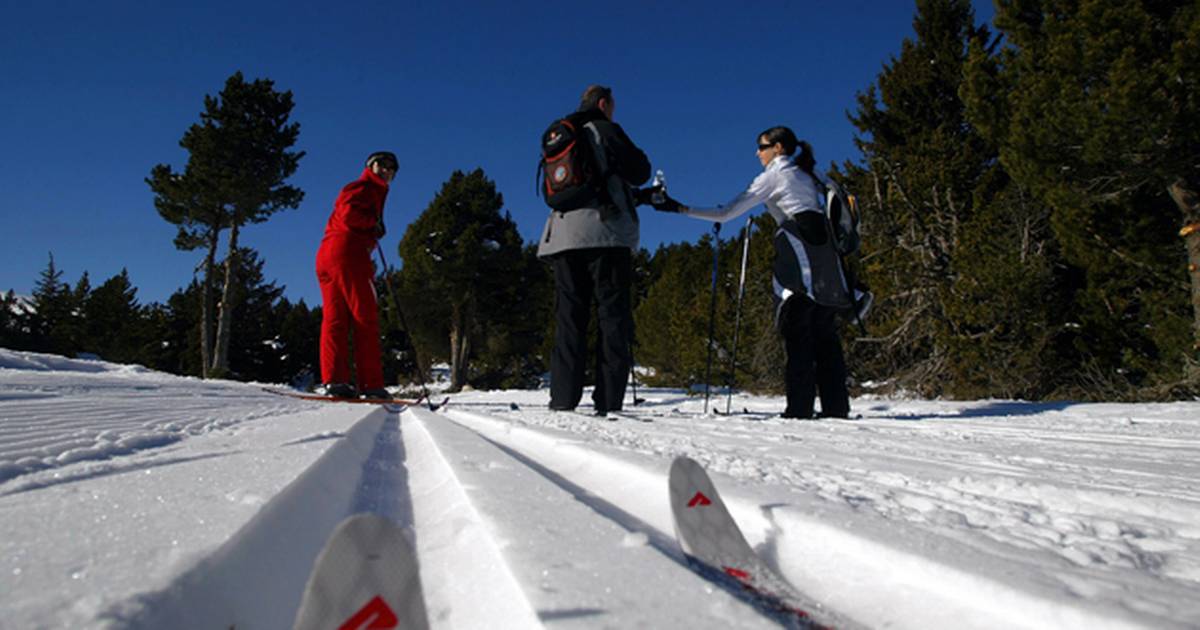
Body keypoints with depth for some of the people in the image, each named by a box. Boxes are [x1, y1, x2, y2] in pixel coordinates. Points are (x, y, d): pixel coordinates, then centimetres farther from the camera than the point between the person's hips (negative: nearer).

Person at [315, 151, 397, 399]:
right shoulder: (363, 188, 3)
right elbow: (349, 213, -15)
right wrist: (376, 223, -2)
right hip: (347, 253, -10)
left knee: (334, 319, -1)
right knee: (366, 318, -10)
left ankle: (332, 380, -8)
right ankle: (371, 384, -12)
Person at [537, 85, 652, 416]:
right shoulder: (606, 130, 3)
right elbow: (640, 172, 3)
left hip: (563, 234, 5)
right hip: (606, 232, -5)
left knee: (569, 317, 4)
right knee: (612, 315, -4)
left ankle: (563, 398, -3)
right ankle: (609, 400, -9)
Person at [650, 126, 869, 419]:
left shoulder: (773, 174, 5)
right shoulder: (808, 175, 26)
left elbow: (726, 213, 0)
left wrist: (680, 209, 4)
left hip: (800, 250, -7)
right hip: (827, 252, 7)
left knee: (797, 332, -8)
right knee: (825, 332, 6)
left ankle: (799, 407, -11)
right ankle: (836, 406, 3)